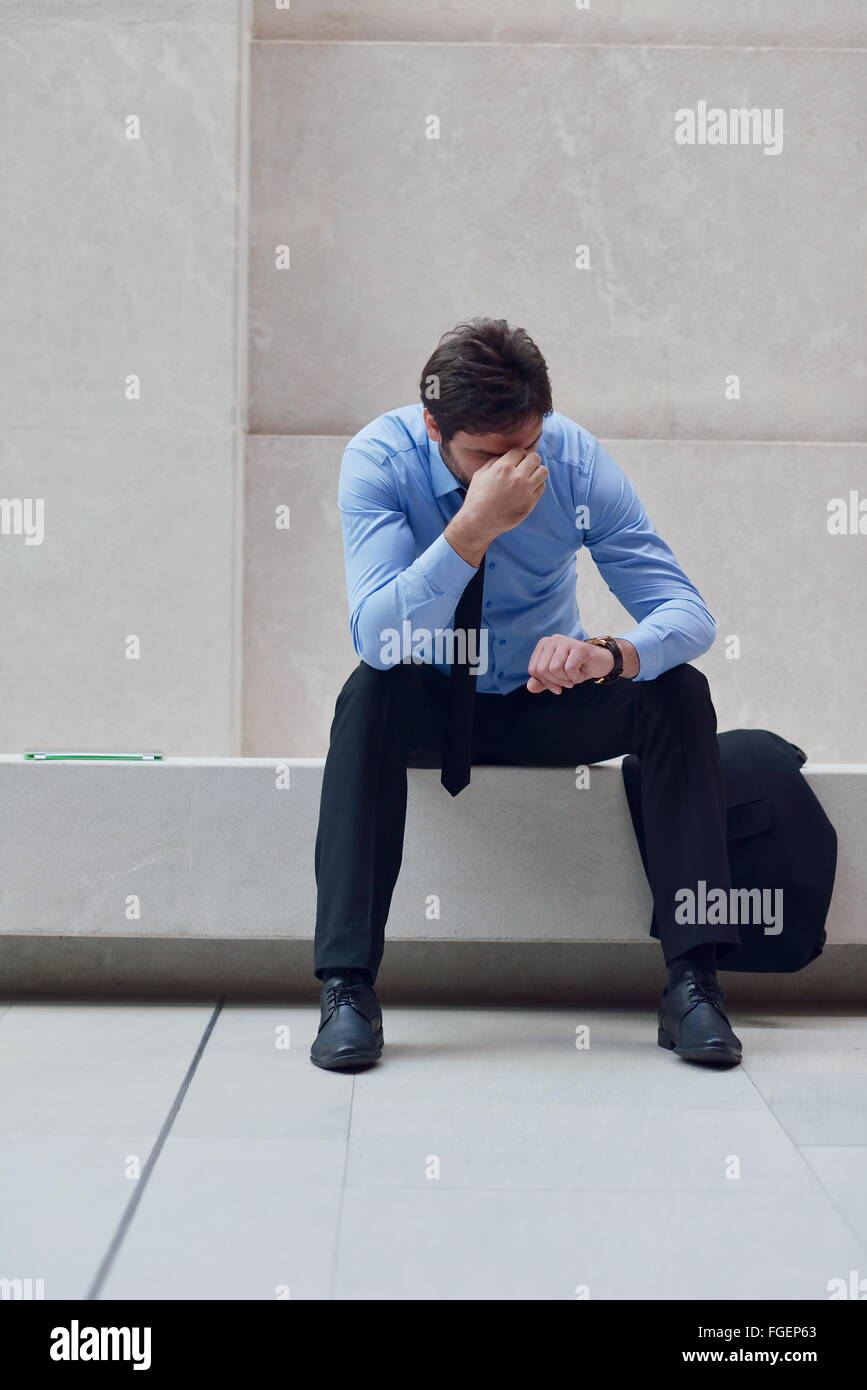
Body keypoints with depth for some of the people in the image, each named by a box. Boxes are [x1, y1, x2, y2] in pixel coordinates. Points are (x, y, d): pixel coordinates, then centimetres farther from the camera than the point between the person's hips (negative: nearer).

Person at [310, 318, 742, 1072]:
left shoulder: (577, 458, -16)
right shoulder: (380, 458, -21)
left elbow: (688, 613, -19)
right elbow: (379, 639, -33)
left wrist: (608, 655, -41)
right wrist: (474, 528, -44)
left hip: (548, 706, 2)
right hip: (428, 706, -1)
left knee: (680, 692, -24)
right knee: (369, 694, -34)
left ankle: (693, 980, -23)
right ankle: (347, 988, -32)